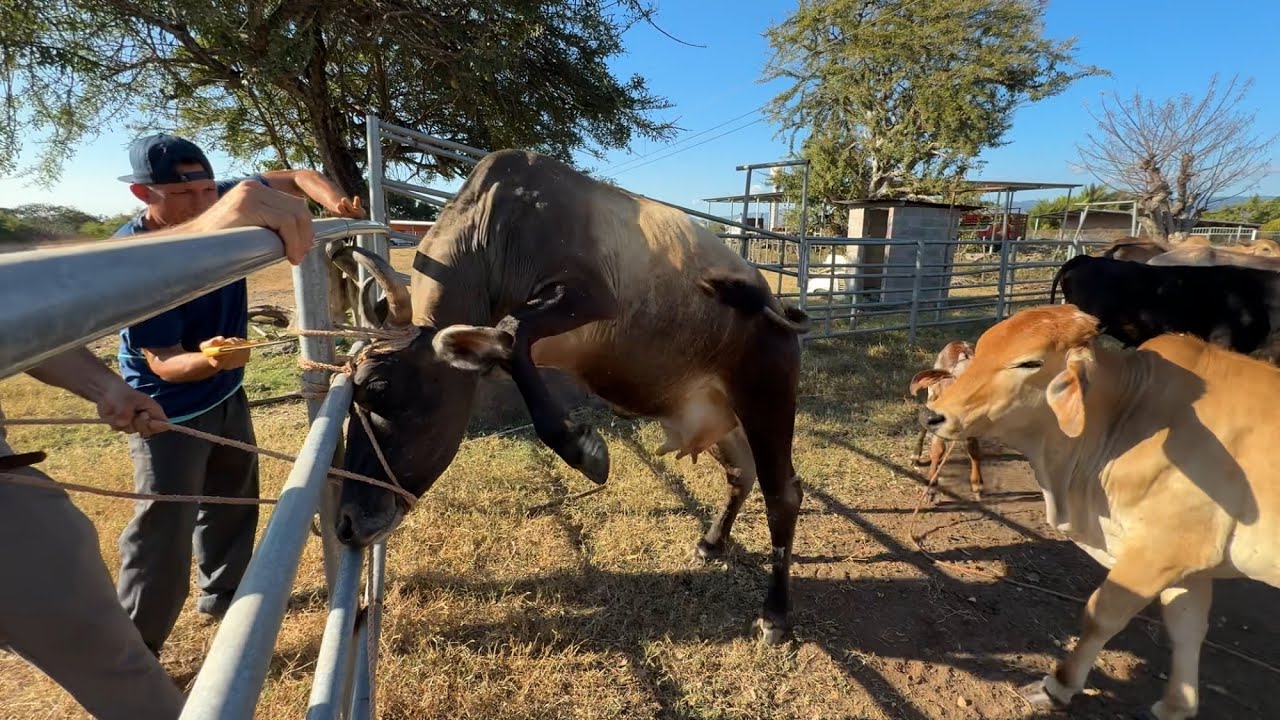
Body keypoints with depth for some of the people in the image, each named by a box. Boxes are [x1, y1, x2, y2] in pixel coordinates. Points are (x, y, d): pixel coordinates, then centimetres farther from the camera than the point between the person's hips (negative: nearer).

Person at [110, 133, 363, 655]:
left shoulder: (226, 202, -16)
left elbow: (296, 178, -3)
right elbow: (163, 363, -28)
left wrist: (333, 201, -25)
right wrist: (205, 360, -50)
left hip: (228, 395, 7)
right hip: (168, 412, -6)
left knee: (234, 502, 21)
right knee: (163, 530, -3)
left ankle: (221, 594, 44)